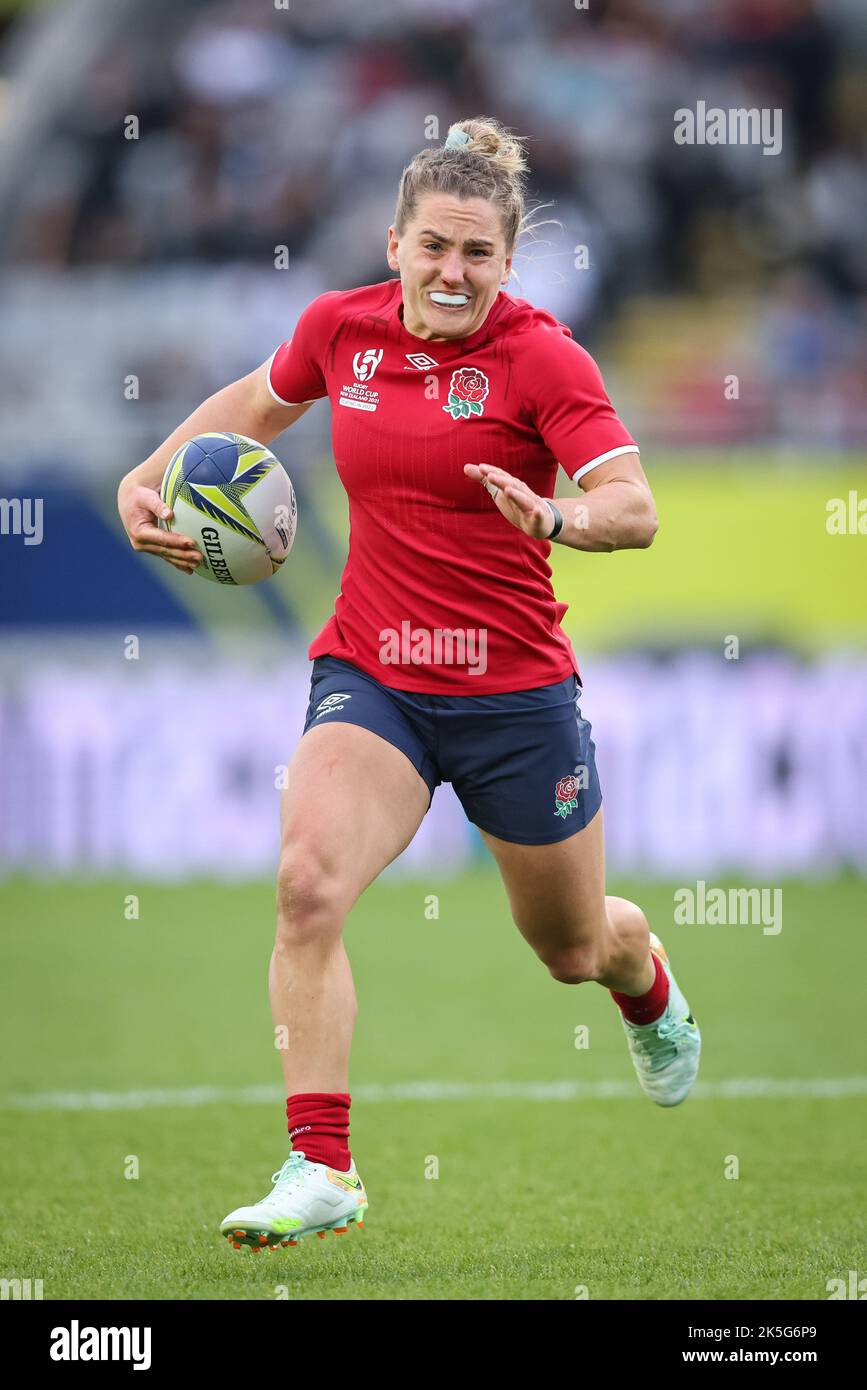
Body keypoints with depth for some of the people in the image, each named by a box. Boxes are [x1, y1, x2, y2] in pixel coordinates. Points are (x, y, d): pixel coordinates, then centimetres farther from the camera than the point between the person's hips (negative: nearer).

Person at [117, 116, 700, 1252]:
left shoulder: (539, 355, -13)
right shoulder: (342, 327, -1)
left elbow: (636, 508, -23)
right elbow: (258, 402, 22)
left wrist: (557, 518, -44)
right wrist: (151, 475, 8)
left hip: (515, 688, -2)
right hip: (370, 676, 2)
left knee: (574, 950, 17)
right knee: (308, 883, -26)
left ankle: (647, 981, 57)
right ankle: (320, 1168, -23)